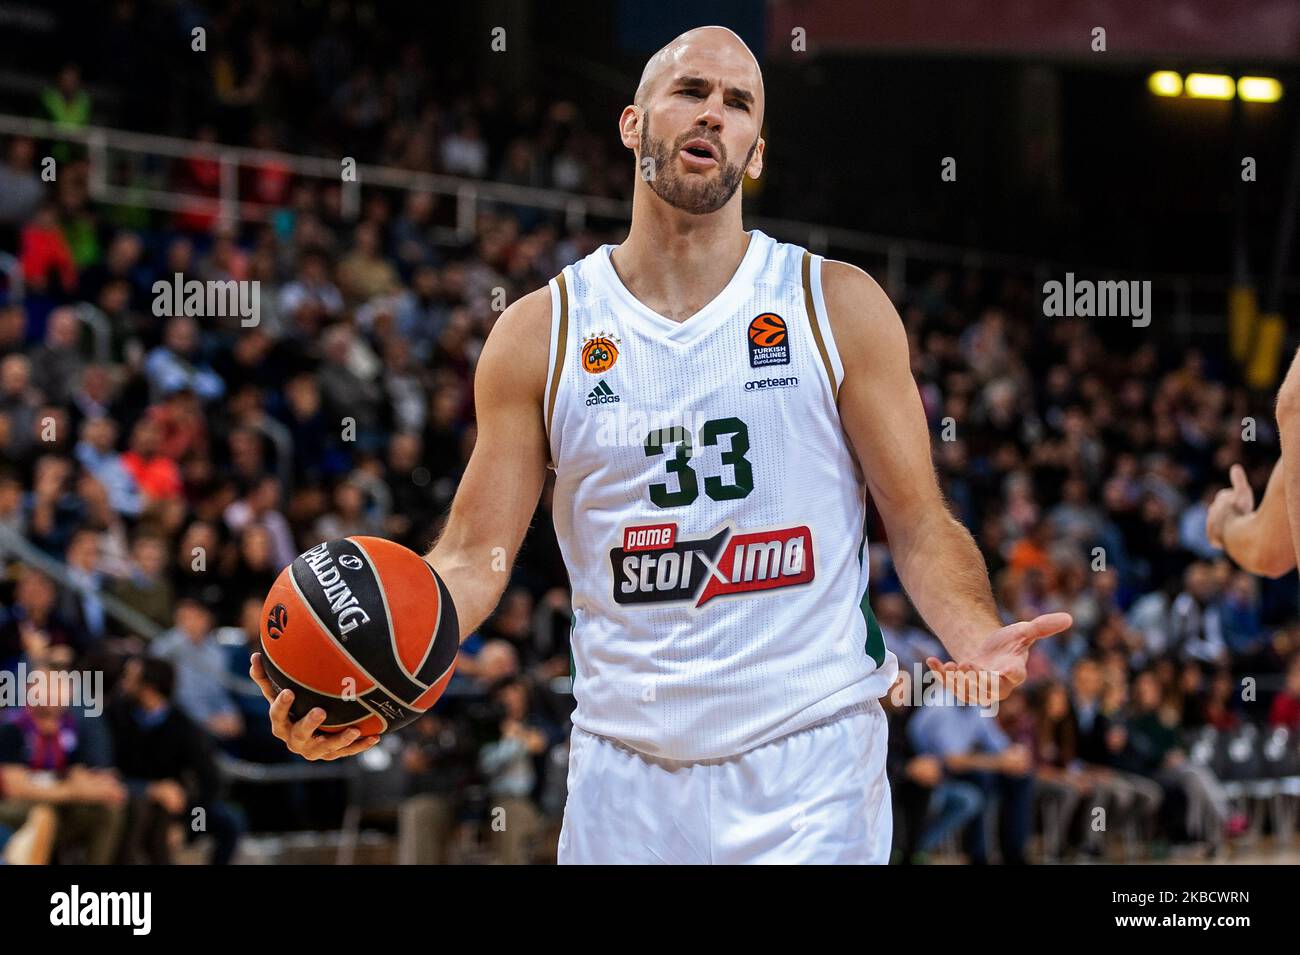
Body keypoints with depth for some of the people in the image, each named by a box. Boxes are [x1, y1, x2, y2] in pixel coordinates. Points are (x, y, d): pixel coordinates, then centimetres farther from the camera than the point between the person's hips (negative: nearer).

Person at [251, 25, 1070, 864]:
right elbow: (472, 561, 3)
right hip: (625, 771, 1)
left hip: (808, 765, -1)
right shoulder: (540, 334, 4)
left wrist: (977, 637, -18)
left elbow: (922, 528, 2)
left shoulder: (839, 307, 3)